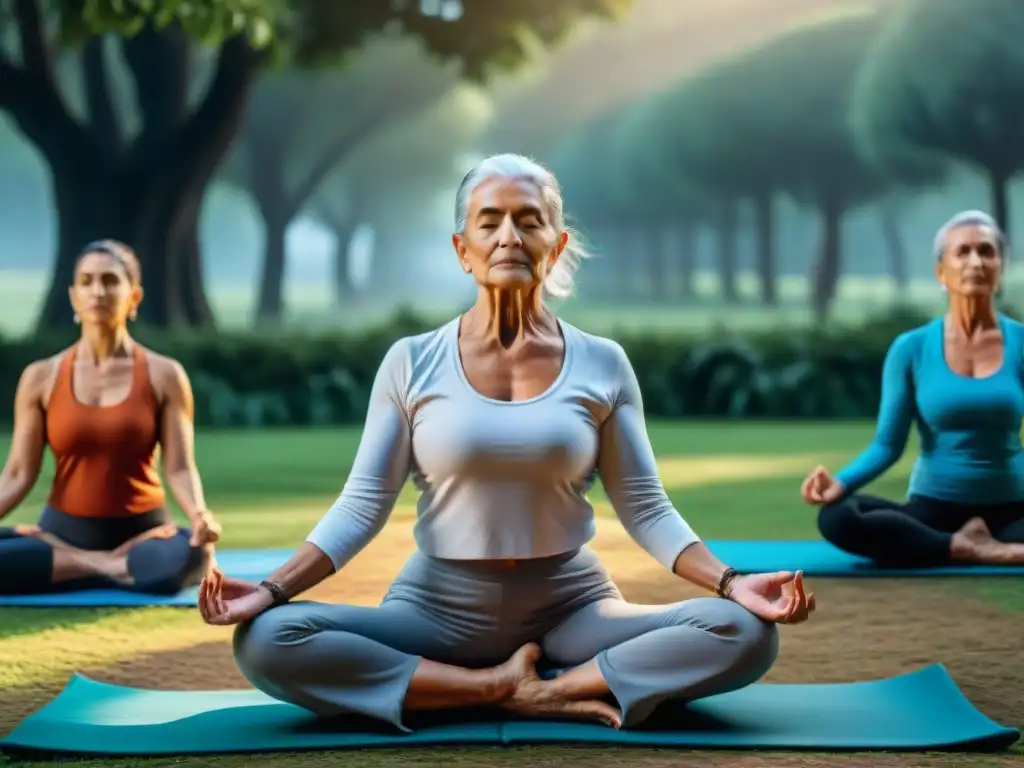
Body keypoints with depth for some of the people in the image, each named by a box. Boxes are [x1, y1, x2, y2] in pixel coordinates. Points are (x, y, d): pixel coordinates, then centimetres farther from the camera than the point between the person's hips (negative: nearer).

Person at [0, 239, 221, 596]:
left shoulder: (164, 375, -1)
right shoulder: (41, 377, 2)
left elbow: (180, 468, -6)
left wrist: (200, 514, -28)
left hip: (140, 532, -1)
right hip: (64, 529, 1)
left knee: (190, 556, -37)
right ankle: (113, 568, -15)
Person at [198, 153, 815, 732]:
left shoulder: (602, 365, 1)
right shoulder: (412, 362, -1)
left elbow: (646, 509, 0)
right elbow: (362, 505, -2)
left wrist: (732, 583, -17)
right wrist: (272, 590, -17)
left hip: (572, 606, 0)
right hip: (439, 606, 0)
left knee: (745, 634, -25)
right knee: (267, 641, -27)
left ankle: (540, 690, -19)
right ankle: (506, 687, -21)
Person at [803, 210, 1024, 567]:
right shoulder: (912, 348, 0)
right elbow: (888, 444, -2)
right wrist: (841, 482, -21)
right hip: (933, 509, 1)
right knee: (837, 517, -30)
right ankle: (977, 550, -21)